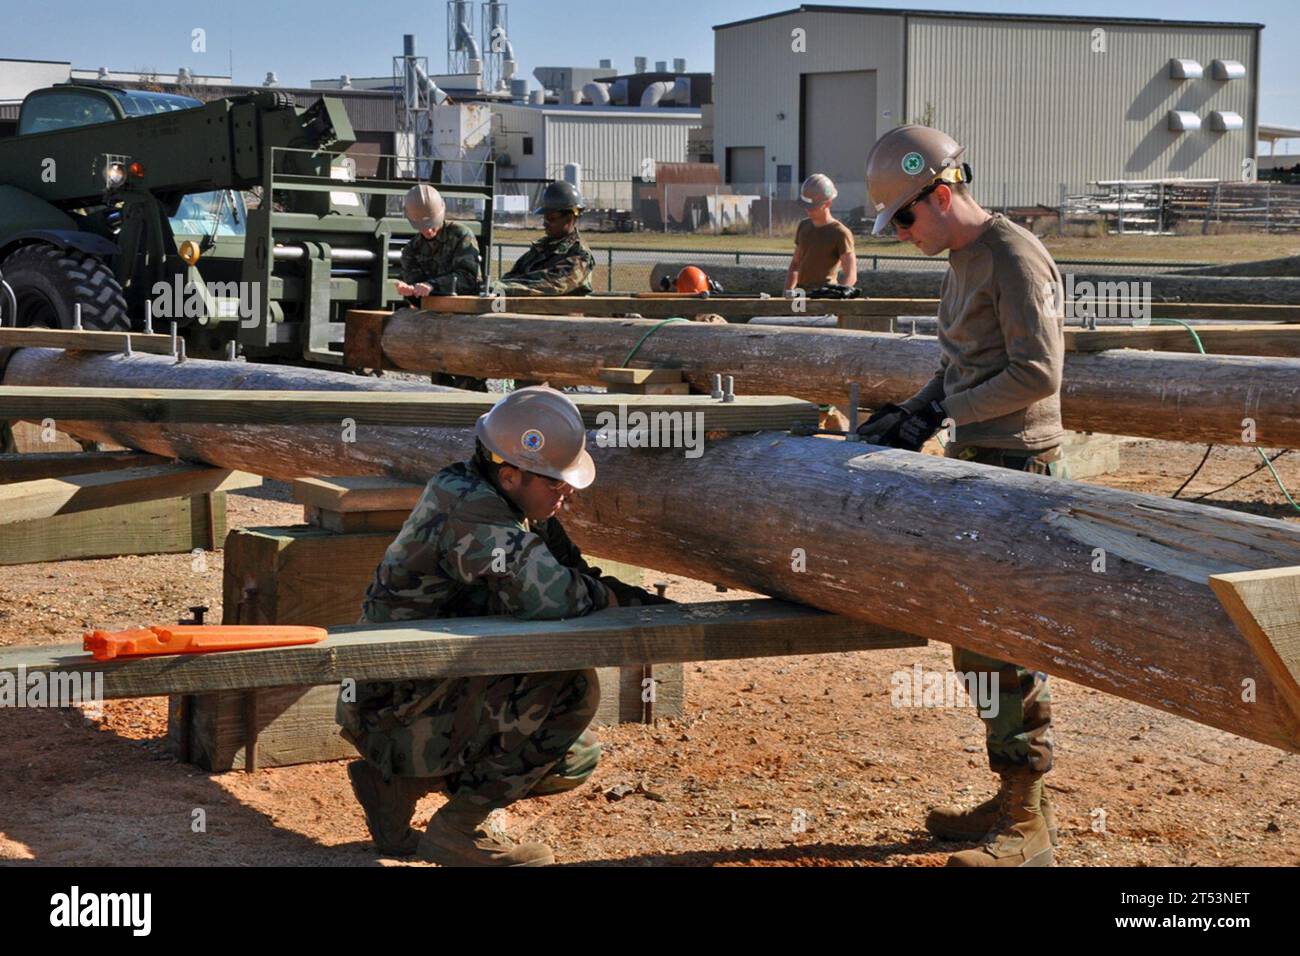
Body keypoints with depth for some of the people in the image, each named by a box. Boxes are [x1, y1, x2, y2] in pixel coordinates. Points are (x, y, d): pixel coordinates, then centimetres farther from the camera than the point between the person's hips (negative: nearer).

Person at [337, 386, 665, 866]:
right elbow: (549, 597, -34)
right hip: (396, 714, -10)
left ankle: (399, 781, 16)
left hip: (438, 695, 10)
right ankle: (455, 831, -11)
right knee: (571, 688, -24)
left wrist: (646, 601, -6)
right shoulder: (467, 508, -24)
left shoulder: (512, 505, 6)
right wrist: (609, 597, -14)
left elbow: (571, 570, 11)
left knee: (576, 759, 16)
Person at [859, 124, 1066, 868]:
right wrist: (909, 414, 8)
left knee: (1009, 647, -6)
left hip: (1016, 472, -10)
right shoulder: (962, 261, 16)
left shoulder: (1015, 258, -14)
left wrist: (943, 412, -15)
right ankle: (1011, 802, 23)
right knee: (975, 640, 13)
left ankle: (1028, 827, 1)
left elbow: (1037, 374, -20)